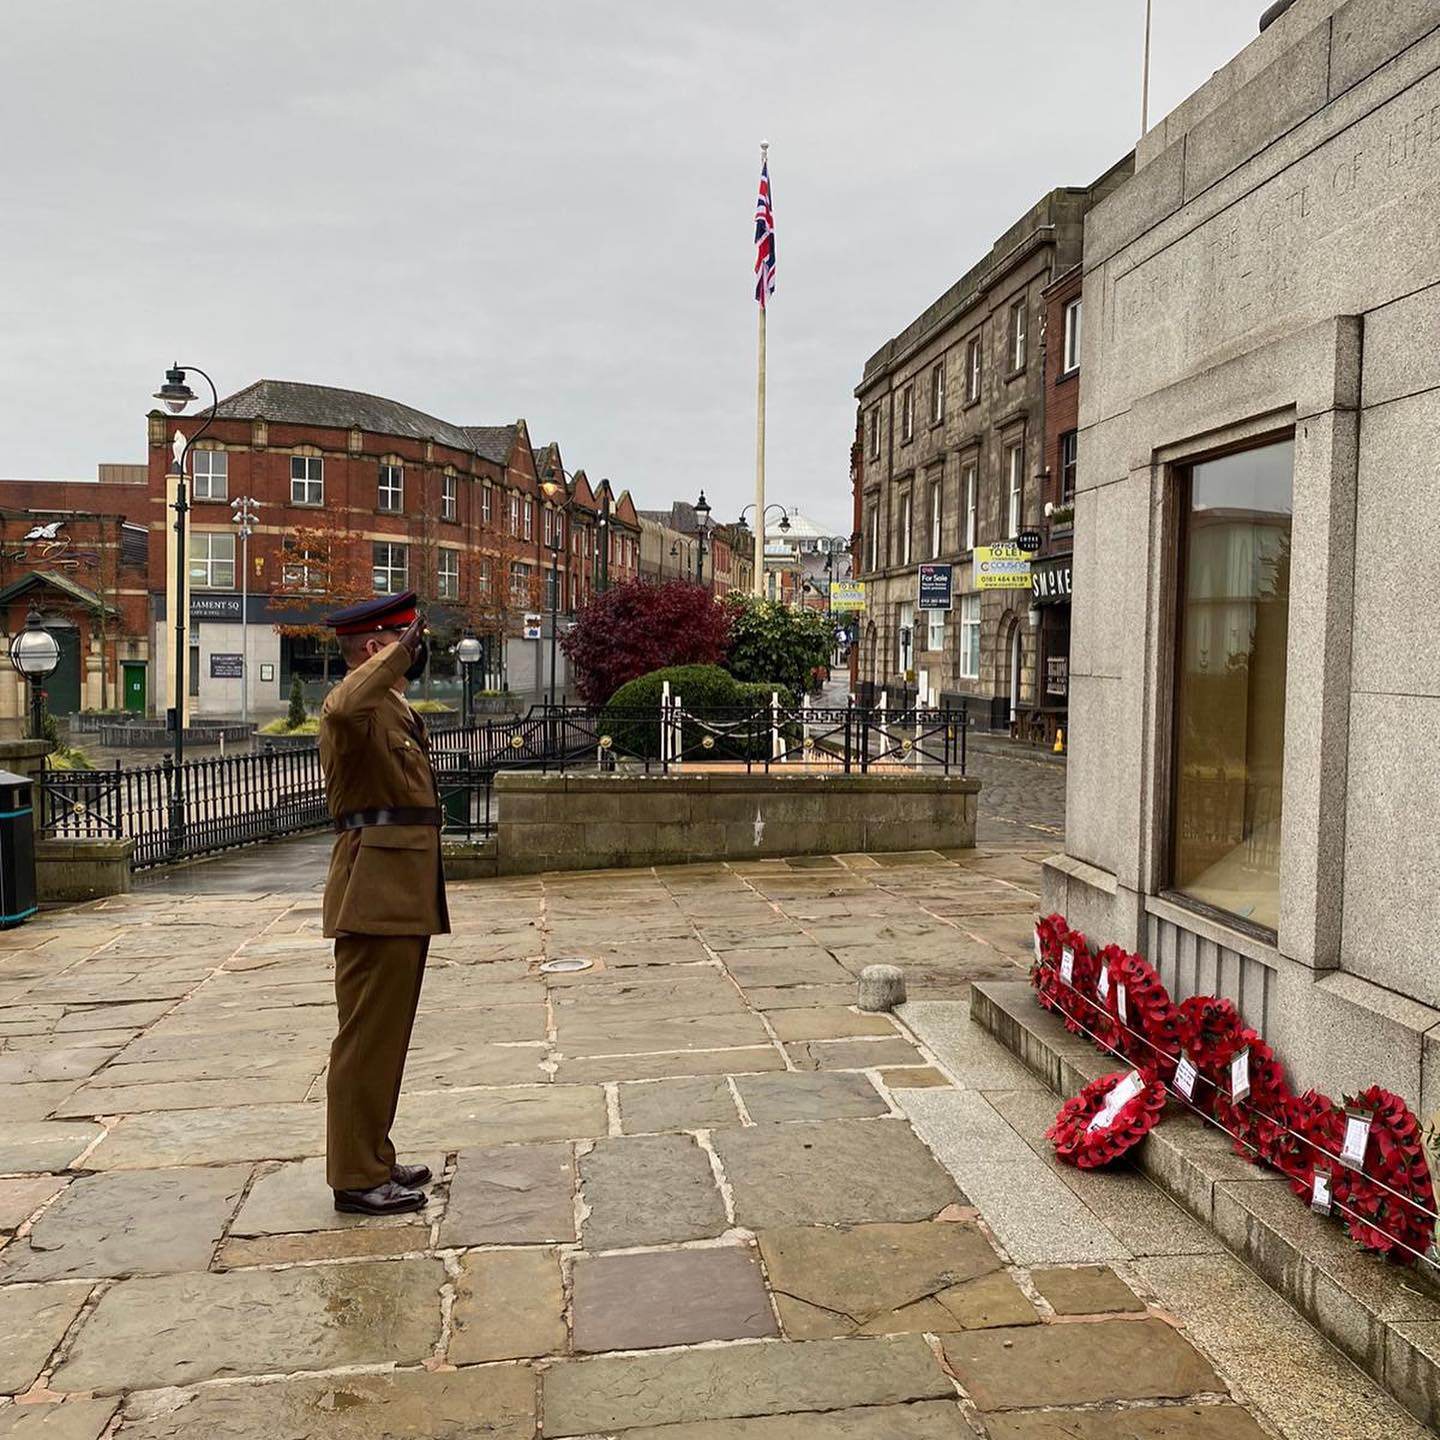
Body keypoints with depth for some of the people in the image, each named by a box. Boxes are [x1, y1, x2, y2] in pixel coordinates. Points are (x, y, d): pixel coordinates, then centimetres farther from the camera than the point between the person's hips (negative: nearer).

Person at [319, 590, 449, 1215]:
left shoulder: (395, 709, 19)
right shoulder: (354, 709, -13)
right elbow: (344, 708, -41)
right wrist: (401, 649, -34)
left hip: (404, 897, 10)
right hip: (376, 897, -10)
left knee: (386, 1035, 17)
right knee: (368, 1037, -1)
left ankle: (373, 1159, 29)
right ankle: (356, 1178, 10)